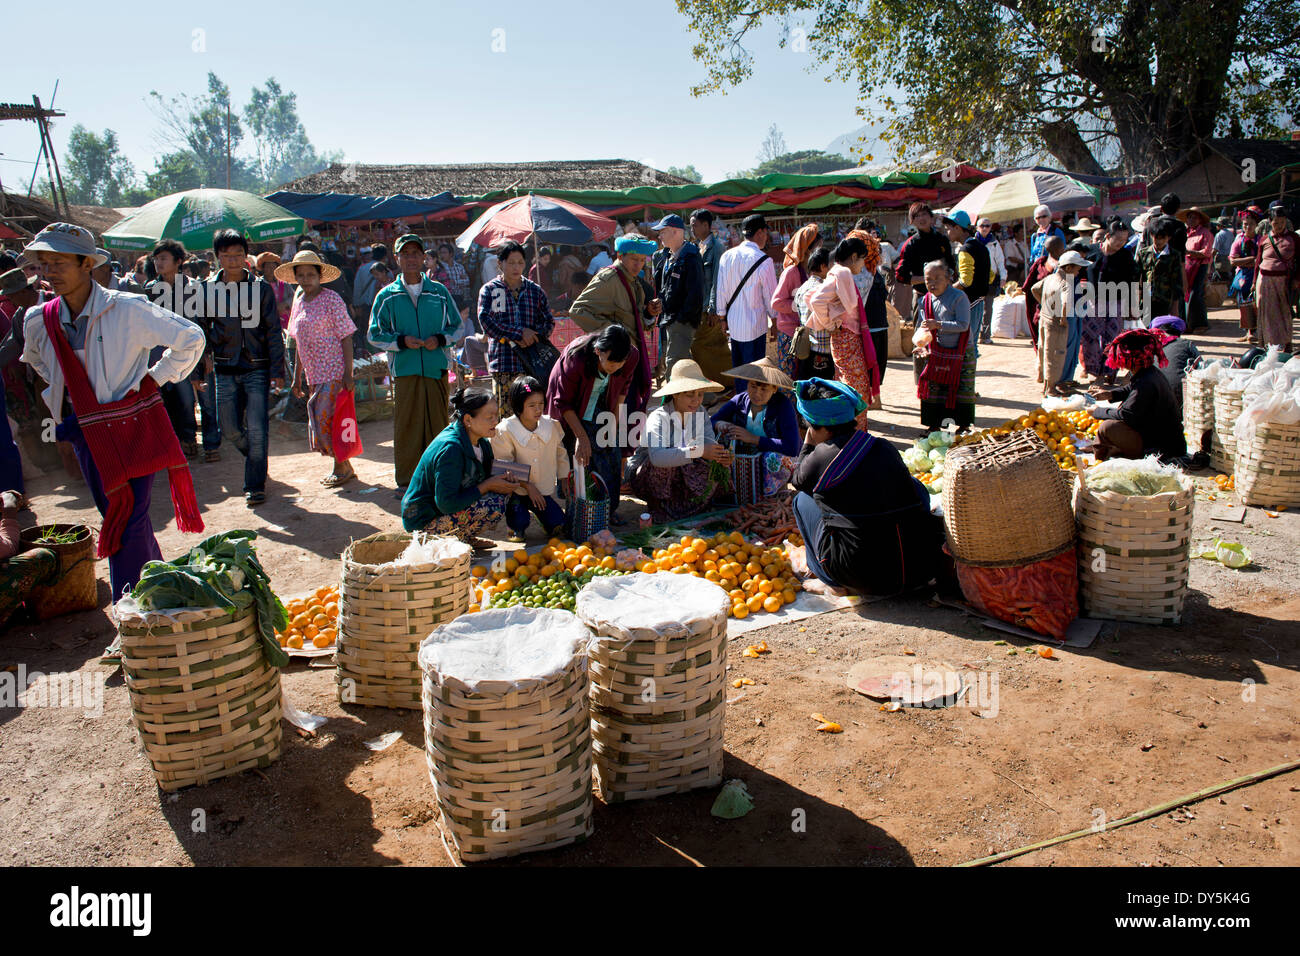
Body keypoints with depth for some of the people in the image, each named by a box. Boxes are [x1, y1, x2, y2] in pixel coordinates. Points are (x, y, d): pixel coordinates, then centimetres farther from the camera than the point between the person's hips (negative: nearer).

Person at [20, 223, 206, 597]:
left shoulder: (127, 309, -14)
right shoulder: (39, 321, 2)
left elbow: (191, 338, -5)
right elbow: (37, 360, 26)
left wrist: (155, 377, -4)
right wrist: (64, 395, 16)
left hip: (135, 427, -6)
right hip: (87, 434, 6)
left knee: (130, 522, -8)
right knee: (114, 516, 14)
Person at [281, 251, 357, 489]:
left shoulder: (331, 299, -8)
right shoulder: (298, 302, 12)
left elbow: (346, 337, -10)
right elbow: (299, 342, 18)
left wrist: (348, 374, -16)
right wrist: (297, 376, 16)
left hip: (334, 372, -7)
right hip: (313, 374, 7)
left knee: (325, 419, -9)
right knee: (318, 421, 9)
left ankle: (343, 467, 5)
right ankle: (342, 467, 20)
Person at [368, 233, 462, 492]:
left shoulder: (439, 291, 10)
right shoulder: (387, 296, 7)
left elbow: (456, 325, 15)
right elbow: (375, 334, 8)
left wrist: (439, 339, -5)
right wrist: (401, 341, -9)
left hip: (436, 368, 1)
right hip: (404, 371, -1)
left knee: (438, 425, 4)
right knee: (406, 427, -1)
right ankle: (406, 482, 8)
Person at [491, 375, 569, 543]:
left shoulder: (551, 425, -6)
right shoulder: (505, 431, -17)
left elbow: (561, 454, 9)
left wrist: (563, 480, 9)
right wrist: (527, 486, -17)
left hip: (544, 490, 3)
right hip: (517, 489, -3)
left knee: (558, 525, -7)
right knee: (520, 522, -24)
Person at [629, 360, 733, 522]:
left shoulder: (700, 413, -3)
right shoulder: (659, 417, -26)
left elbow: (709, 441, -15)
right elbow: (656, 456, -44)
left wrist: (721, 455, -40)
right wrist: (698, 451, -51)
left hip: (679, 475, 6)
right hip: (644, 475, -5)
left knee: (717, 467, -15)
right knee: (664, 464, -37)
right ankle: (659, 506, -11)